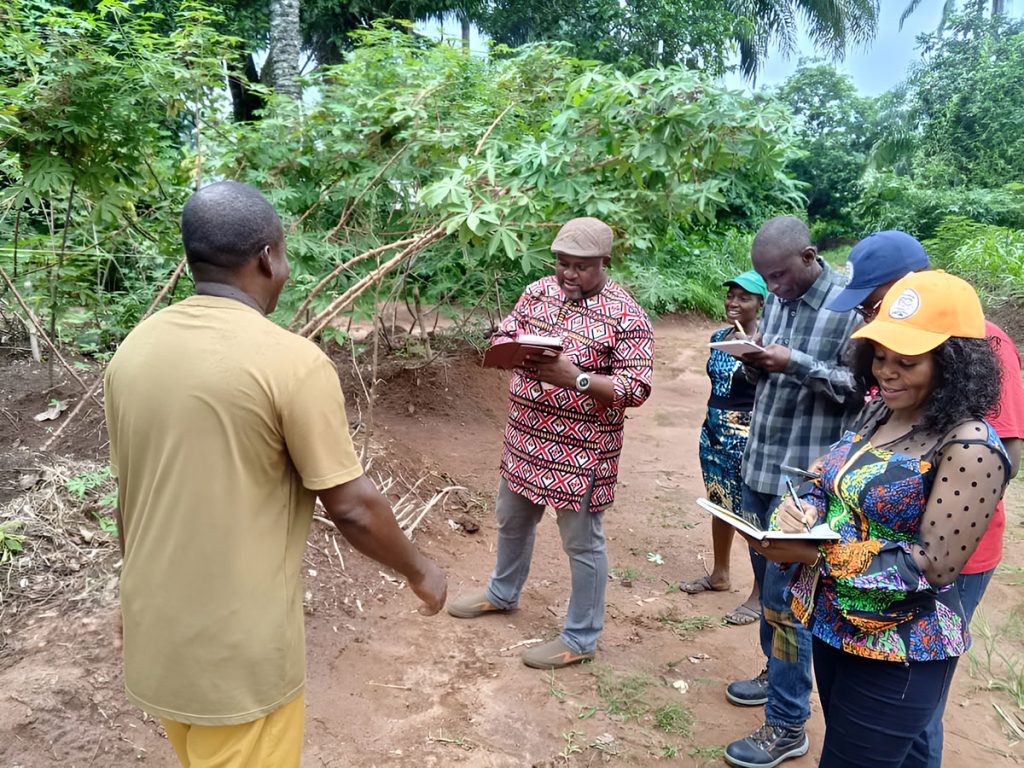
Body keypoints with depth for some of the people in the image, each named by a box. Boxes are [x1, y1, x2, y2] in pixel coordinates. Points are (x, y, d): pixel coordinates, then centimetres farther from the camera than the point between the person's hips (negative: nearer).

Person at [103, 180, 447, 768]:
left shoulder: (133, 350, -1)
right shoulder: (294, 361, -21)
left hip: (155, 632, 6)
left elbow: (129, 501, 8)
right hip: (240, 645, -6)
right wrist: (421, 571, -1)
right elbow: (353, 508, -18)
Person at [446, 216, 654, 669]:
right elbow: (501, 336, 8)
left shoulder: (625, 317, -15)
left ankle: (580, 638, 23)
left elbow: (636, 388, -19)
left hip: (580, 450, -7)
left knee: (582, 543, 7)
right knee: (512, 521, 25)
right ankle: (502, 593, 50)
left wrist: (575, 378, -31)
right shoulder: (538, 291, 4)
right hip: (525, 437, 7)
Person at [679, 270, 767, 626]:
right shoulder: (718, 336, 8)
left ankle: (760, 594, 13)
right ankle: (719, 574, 36)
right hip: (713, 431, 8)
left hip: (747, 436, -8)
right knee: (719, 505, 19)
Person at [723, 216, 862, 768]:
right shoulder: (777, 299, 8)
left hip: (806, 478, -7)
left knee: (785, 597, -1)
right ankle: (778, 672, 40)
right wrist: (755, 362, -7)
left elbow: (861, 388, -16)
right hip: (760, 465, 7)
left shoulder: (849, 305, -14)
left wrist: (795, 364, -25)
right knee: (767, 581, 19)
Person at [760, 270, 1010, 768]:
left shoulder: (971, 449, -22)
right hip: (833, 621, 8)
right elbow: (832, 487, 10)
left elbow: (936, 564, -24)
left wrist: (815, 556, -28)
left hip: (898, 654, -8)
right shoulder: (878, 412, 3)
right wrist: (805, 511, -14)